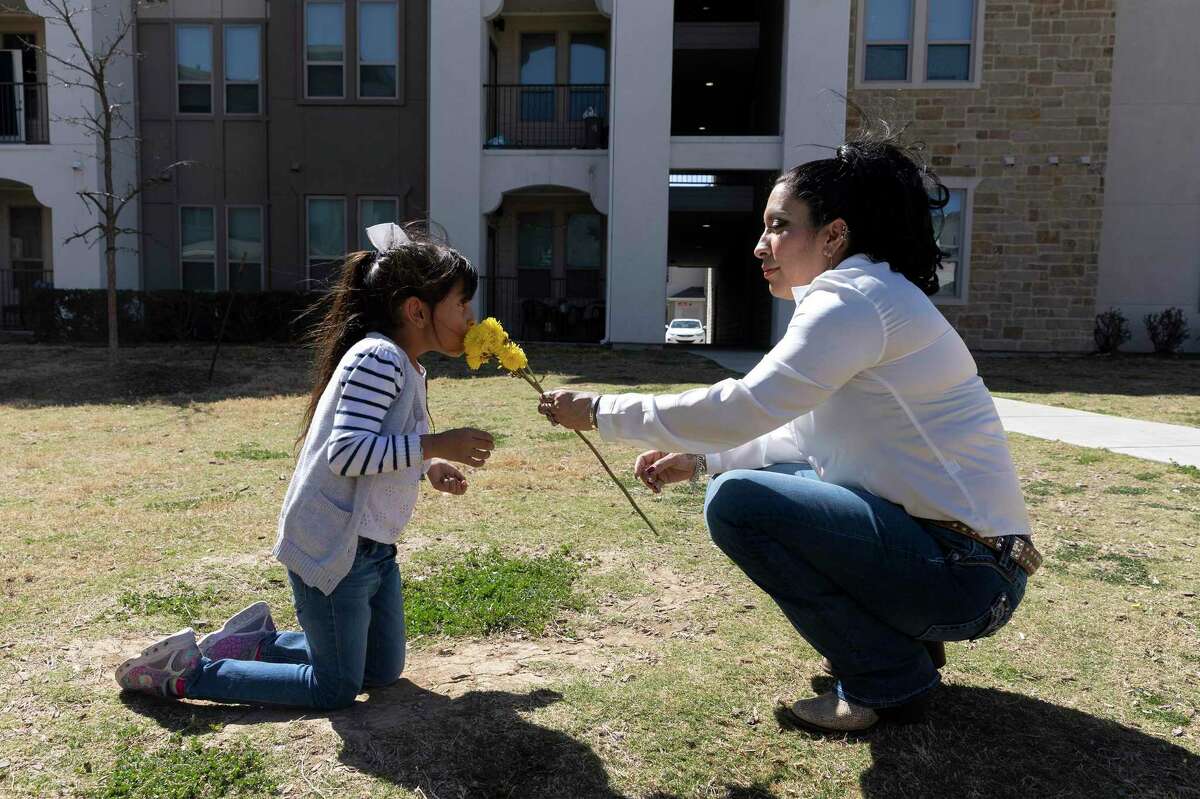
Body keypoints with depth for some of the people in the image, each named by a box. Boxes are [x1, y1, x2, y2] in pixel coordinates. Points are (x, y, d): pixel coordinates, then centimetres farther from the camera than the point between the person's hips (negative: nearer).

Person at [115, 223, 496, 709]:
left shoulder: (405, 367, 10)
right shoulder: (378, 358, -21)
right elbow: (347, 452, -31)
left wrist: (426, 469, 1)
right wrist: (435, 445, -27)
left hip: (372, 548, 10)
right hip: (331, 550, -10)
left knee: (384, 670, 21)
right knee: (335, 689, 5)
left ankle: (257, 642, 31)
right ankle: (187, 671, 16)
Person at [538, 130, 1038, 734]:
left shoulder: (856, 300, -17)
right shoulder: (868, 298, 14)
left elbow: (744, 408, -25)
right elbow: (806, 438, 18)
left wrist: (603, 412, -15)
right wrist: (699, 459, 10)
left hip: (965, 575, -10)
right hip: (944, 547, 10)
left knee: (738, 501, -18)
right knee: (767, 473, 16)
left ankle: (890, 680, -2)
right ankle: (901, 639, 18)